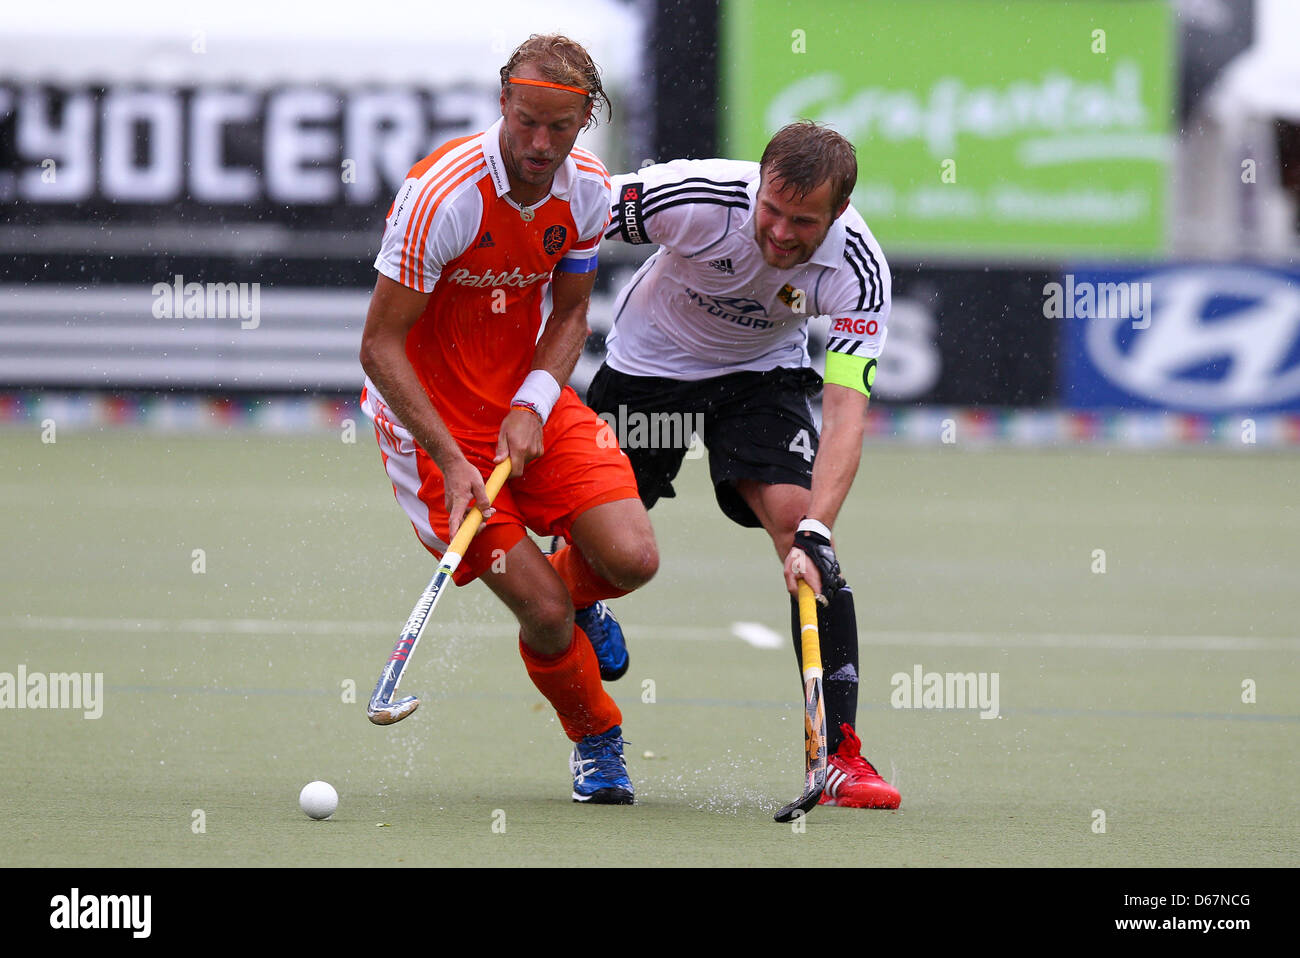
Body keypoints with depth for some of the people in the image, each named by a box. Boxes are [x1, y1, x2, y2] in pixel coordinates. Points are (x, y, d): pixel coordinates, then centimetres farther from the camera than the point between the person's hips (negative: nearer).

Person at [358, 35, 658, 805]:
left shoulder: (588, 190, -8)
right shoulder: (443, 193, -26)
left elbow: (569, 314, 6)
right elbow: (380, 345, -21)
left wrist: (533, 405, -13)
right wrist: (451, 460, -26)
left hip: (530, 402, 5)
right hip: (431, 418, -5)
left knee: (632, 558, -14)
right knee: (544, 613, -13)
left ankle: (580, 591, 24)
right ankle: (596, 740, 17)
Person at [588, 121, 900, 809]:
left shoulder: (857, 269, -30)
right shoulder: (695, 197, -34)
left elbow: (844, 415, -36)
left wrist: (816, 532, -49)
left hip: (760, 374, 0)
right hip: (648, 364, 0)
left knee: (799, 522, -21)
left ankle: (838, 754, -19)